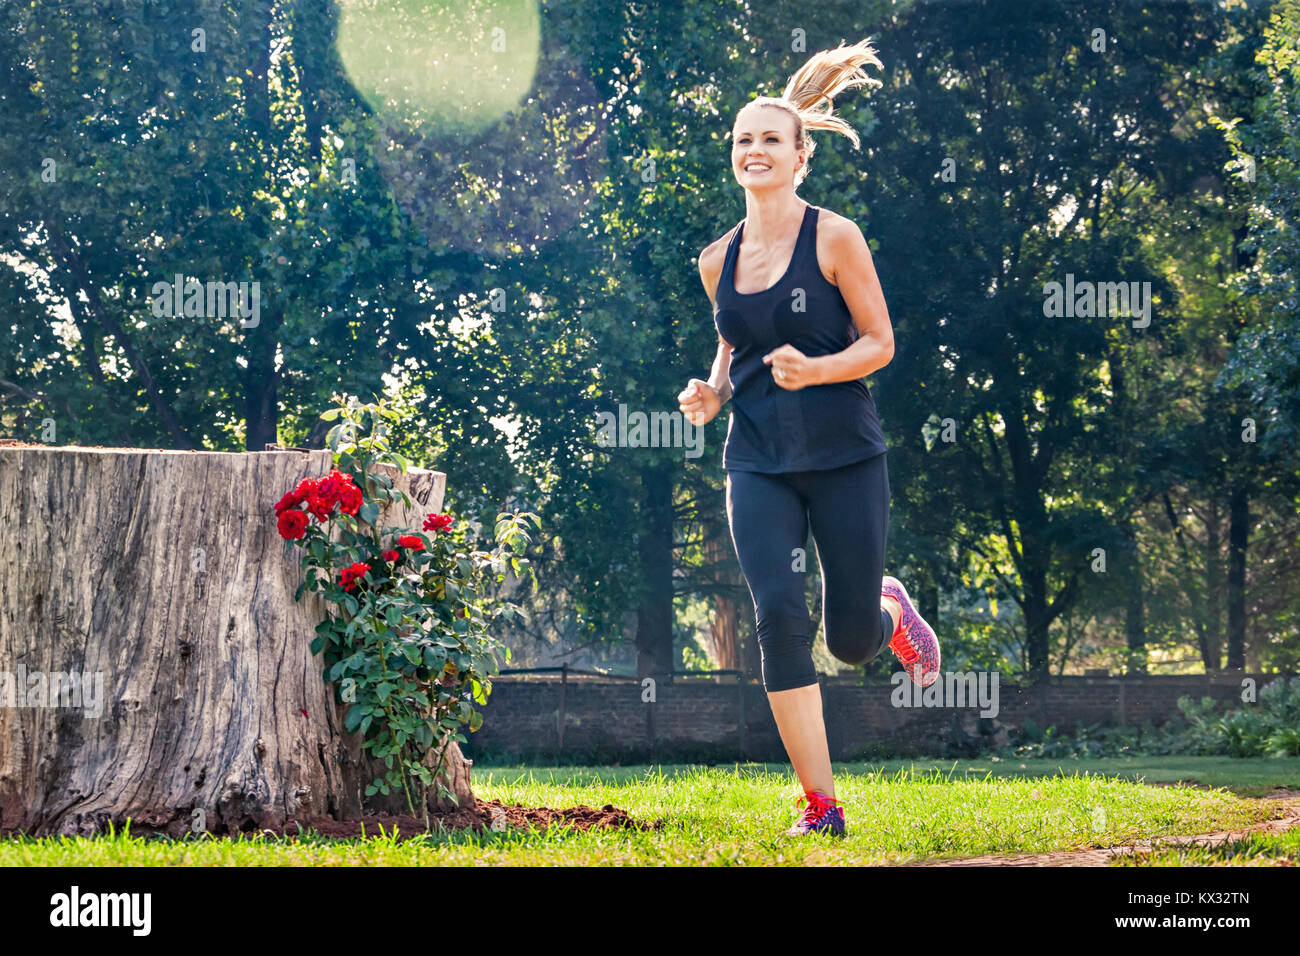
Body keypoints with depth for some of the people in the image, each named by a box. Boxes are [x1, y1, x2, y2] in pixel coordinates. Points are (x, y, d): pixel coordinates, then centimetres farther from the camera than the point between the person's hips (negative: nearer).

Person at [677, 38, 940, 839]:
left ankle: (890, 609, 43)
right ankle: (821, 804, -7)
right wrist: (714, 391, 1)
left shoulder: (834, 237, -5)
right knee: (778, 613, -15)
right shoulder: (719, 259, 8)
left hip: (844, 453, -3)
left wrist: (814, 370, -22)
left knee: (851, 641, 2)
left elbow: (880, 342, -4)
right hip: (758, 461, 3)